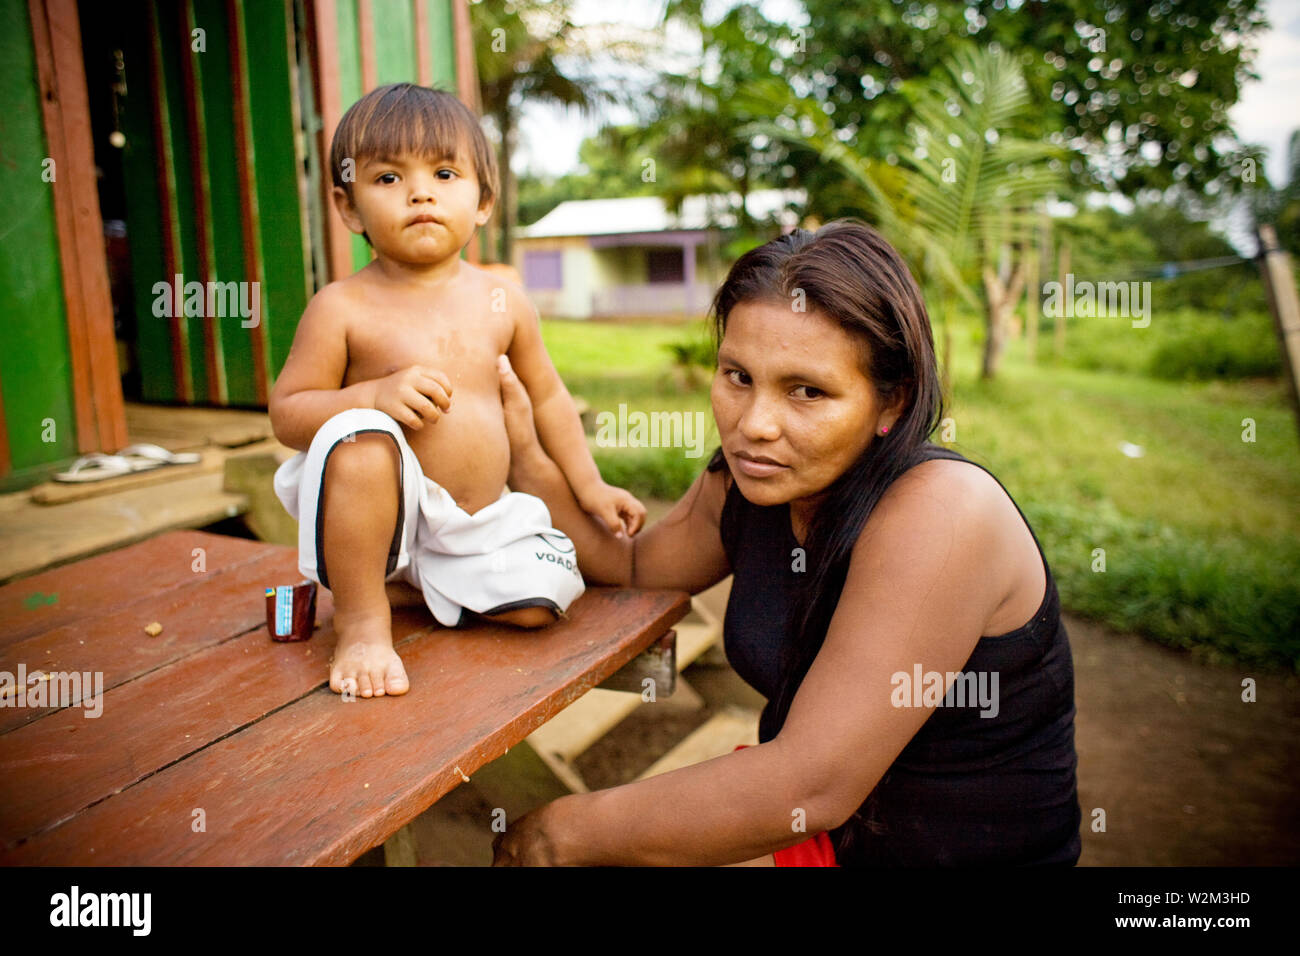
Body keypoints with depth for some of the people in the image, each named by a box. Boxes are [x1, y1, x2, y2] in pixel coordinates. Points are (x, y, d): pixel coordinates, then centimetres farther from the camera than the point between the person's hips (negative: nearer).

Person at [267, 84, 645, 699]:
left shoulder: (501, 302, 2)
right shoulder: (342, 307, -9)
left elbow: (547, 396, 14)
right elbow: (286, 414, -7)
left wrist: (590, 486, 12)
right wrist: (376, 396, -25)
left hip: (482, 521, 4)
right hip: (387, 512, -4)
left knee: (539, 601, -14)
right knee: (360, 439, -33)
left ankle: (406, 585, 11)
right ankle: (361, 618, -14)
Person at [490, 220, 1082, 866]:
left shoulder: (939, 512, -29)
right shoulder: (744, 482, -6)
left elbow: (812, 788, -32)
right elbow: (632, 568, 11)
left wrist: (570, 831, -21)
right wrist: (522, 449, -4)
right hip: (808, 825, 6)